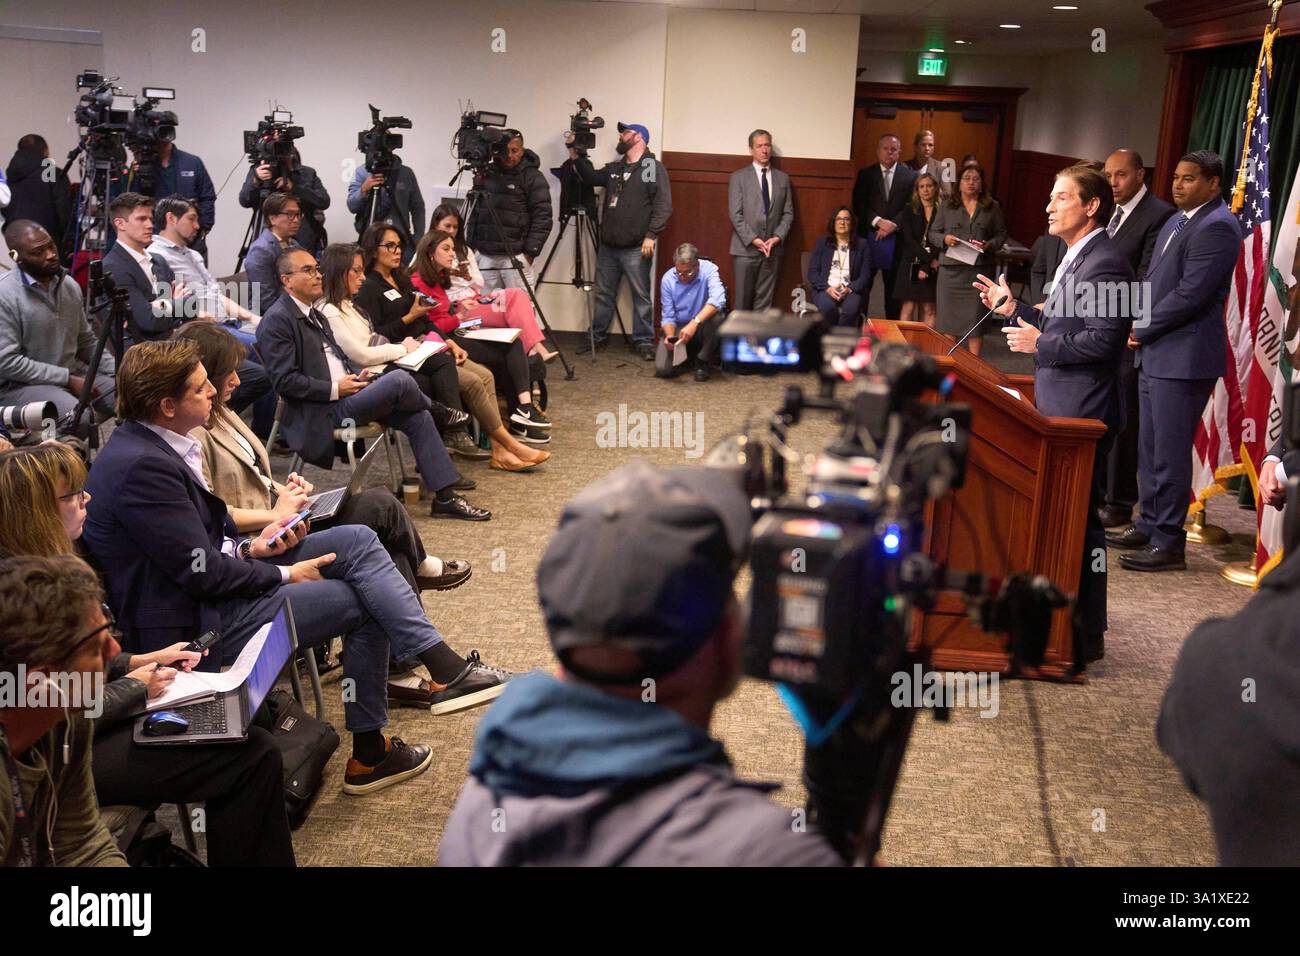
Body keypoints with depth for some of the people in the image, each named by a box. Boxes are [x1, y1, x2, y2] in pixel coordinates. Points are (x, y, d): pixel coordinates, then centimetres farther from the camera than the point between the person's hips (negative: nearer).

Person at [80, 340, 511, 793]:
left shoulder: (148, 445, 5)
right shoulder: (141, 466, -25)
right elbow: (204, 573, -23)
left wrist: (249, 548, 1)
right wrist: (285, 574, -11)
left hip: (212, 581, 9)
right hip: (196, 622, -9)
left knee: (357, 539, -2)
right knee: (362, 604, -5)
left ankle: (444, 666, -7)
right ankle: (368, 756, 9)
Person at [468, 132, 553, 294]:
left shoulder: (533, 177, -2)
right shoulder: (487, 174, 13)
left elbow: (543, 218, -7)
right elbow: (475, 212, 21)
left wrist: (531, 251, -13)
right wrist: (471, 244, 14)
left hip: (516, 256, -5)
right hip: (485, 255, 5)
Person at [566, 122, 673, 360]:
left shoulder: (654, 168, -4)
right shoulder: (613, 168, 16)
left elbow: (663, 205, -10)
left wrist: (651, 235, -18)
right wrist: (575, 153, 5)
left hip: (636, 248, -6)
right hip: (608, 246, 6)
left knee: (641, 296, 0)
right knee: (603, 294, 12)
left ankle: (644, 341, 8)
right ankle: (598, 336, 23)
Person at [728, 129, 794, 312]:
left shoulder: (783, 178, 12)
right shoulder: (738, 177, 3)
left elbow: (788, 213, 10)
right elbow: (735, 214, -4)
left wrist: (777, 237, -6)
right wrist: (753, 239, -13)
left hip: (773, 248, 2)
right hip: (746, 248, -2)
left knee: (765, 299, 3)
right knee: (743, 299, 1)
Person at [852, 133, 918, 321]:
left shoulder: (910, 176, 7)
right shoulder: (865, 174, 9)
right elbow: (858, 205, 0)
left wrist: (893, 225, -12)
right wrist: (878, 221, -12)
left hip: (897, 239, 0)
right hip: (869, 236, 0)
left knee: (894, 288, 3)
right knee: (863, 285, -1)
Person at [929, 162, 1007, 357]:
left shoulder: (992, 207, 8)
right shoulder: (947, 206, 10)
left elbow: (1001, 234, 9)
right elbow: (933, 233, 10)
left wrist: (989, 245, -10)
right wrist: (945, 239, -11)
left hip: (979, 268, -1)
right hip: (951, 267, 1)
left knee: (975, 314, 0)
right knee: (947, 314, 3)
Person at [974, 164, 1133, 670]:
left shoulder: (1106, 262, -17)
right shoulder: (1076, 257, 15)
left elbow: (1102, 340, -24)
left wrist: (1039, 344, -16)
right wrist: (1015, 309, 10)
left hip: (1081, 415, -10)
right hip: (1059, 407, 10)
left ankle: (1084, 635, 9)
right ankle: (1062, 612, 31)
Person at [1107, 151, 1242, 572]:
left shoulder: (1217, 226, -14)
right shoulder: (1177, 221, 17)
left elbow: (1191, 293, -20)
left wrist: (1144, 330, -11)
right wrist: (1141, 326, 6)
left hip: (1184, 356, -10)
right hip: (1154, 352, 10)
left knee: (1170, 452, -5)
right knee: (1150, 447, 16)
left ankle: (1169, 542, 3)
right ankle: (1149, 525, 27)